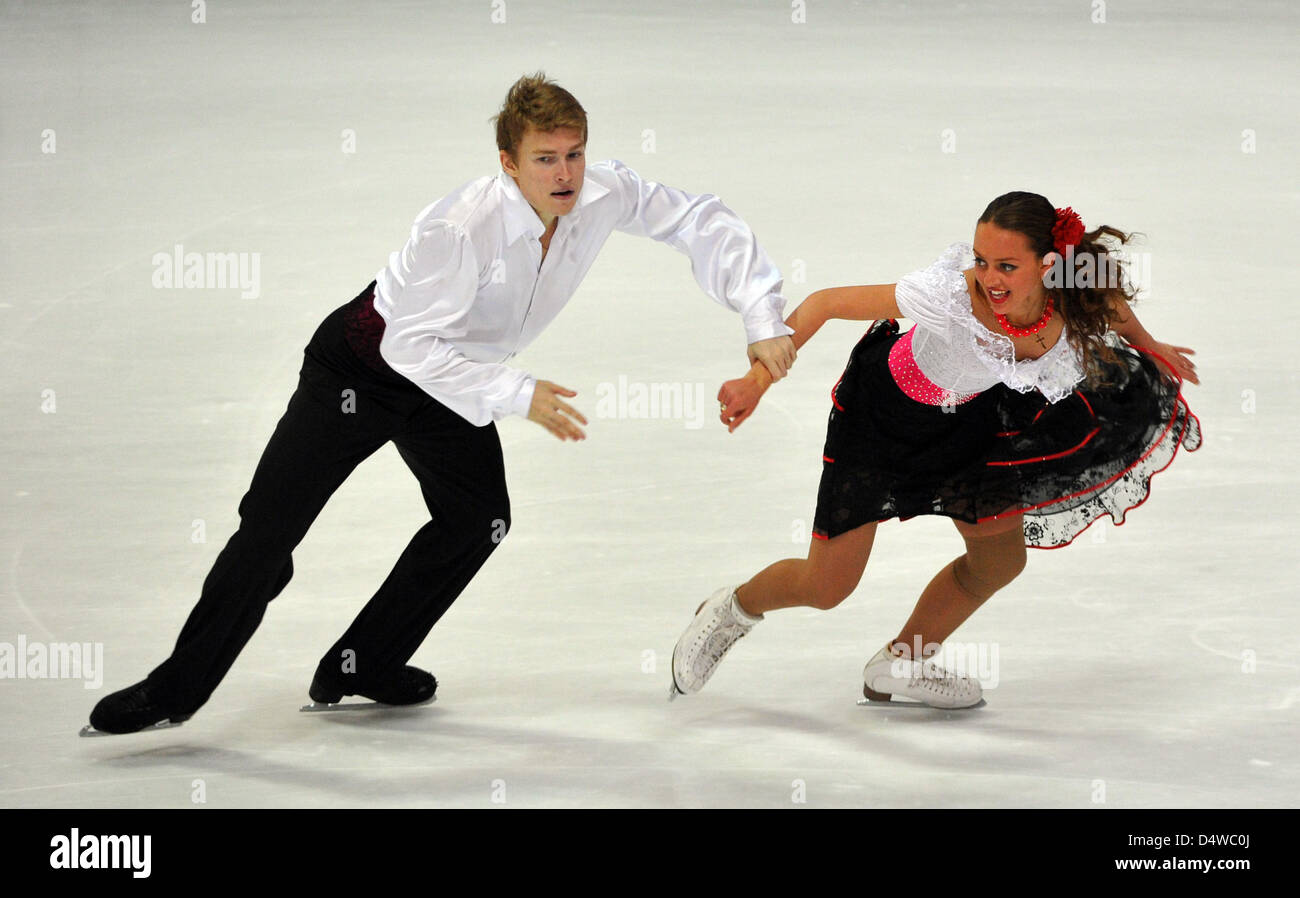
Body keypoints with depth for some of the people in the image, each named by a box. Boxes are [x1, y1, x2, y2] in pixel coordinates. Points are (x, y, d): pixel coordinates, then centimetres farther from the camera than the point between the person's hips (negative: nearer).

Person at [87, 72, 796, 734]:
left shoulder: (604, 194, -20)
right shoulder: (461, 227, -37)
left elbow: (704, 224, -9)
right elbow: (414, 345, -34)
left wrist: (762, 322, -17)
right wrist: (519, 396, -37)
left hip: (449, 378, 7)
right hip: (364, 364, -7)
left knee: (478, 518, 4)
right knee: (272, 521, -9)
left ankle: (359, 669, 17)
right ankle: (177, 689, 1)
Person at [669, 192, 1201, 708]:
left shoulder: (1073, 299, -28)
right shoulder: (951, 293, -42)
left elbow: (1109, 296, 0)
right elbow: (823, 304, -33)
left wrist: (1147, 345, 16)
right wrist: (757, 382, -35)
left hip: (968, 413, 5)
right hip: (882, 407, -5)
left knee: (1002, 560, 10)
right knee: (827, 587, 0)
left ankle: (901, 666, 34)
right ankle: (731, 611, 33)